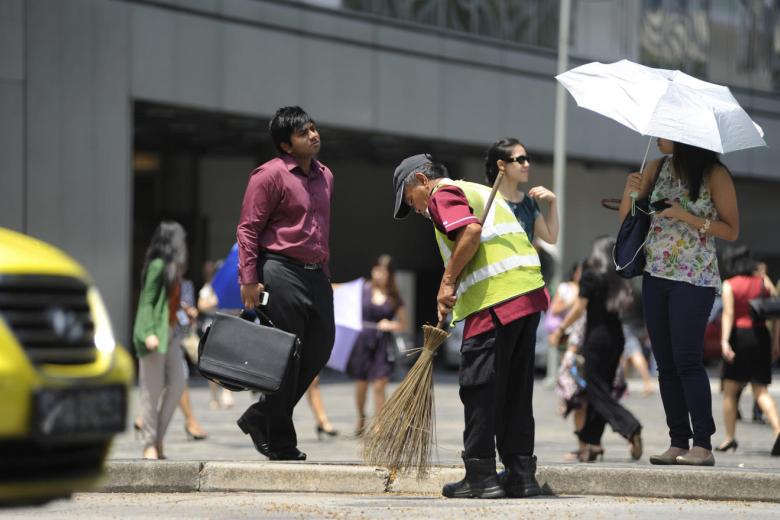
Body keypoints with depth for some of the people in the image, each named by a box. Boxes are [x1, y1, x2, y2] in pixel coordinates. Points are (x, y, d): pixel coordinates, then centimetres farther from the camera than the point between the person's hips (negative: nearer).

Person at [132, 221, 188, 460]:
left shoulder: (173, 268, 15)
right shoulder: (157, 266, -11)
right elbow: (146, 301, -14)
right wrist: (149, 333, -22)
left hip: (170, 332, 9)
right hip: (155, 335, -9)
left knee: (177, 384, 3)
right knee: (153, 389, -4)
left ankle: (158, 438, 9)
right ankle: (150, 444, 2)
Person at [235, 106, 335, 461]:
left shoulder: (324, 176, 15)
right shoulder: (270, 175, -9)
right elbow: (248, 228, -11)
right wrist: (249, 280, -17)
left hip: (316, 275, 8)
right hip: (280, 272, -8)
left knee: (318, 351, 8)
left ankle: (260, 419, 22)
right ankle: (279, 442, 6)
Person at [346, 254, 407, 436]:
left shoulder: (394, 298, 2)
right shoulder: (364, 290, 2)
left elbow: (403, 325, 8)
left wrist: (390, 325, -9)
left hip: (383, 343, -1)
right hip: (363, 340, 1)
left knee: (379, 386, -10)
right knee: (361, 385, 9)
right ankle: (361, 418, 34)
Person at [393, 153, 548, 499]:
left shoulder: (443, 194, 1)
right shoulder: (479, 190, 28)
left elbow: (471, 231, -17)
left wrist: (447, 281, -10)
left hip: (495, 300, -9)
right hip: (530, 293, 9)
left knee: (478, 389, -3)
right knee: (516, 391, 12)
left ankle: (481, 476, -2)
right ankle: (521, 474, 13)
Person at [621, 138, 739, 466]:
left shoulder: (715, 176, -6)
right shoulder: (657, 169, 9)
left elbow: (731, 231, -6)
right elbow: (627, 219, 12)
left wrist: (687, 216, -16)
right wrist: (630, 193, -9)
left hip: (694, 279, -6)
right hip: (656, 276, 6)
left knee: (687, 360, -13)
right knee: (665, 363, 3)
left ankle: (703, 445, -12)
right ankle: (678, 442, 7)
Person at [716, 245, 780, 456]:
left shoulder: (729, 285, -3)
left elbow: (728, 314, -14)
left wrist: (725, 340, -22)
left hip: (740, 335, -4)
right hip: (761, 335, 4)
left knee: (729, 392, 9)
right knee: (761, 390, 4)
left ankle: (730, 438, 10)